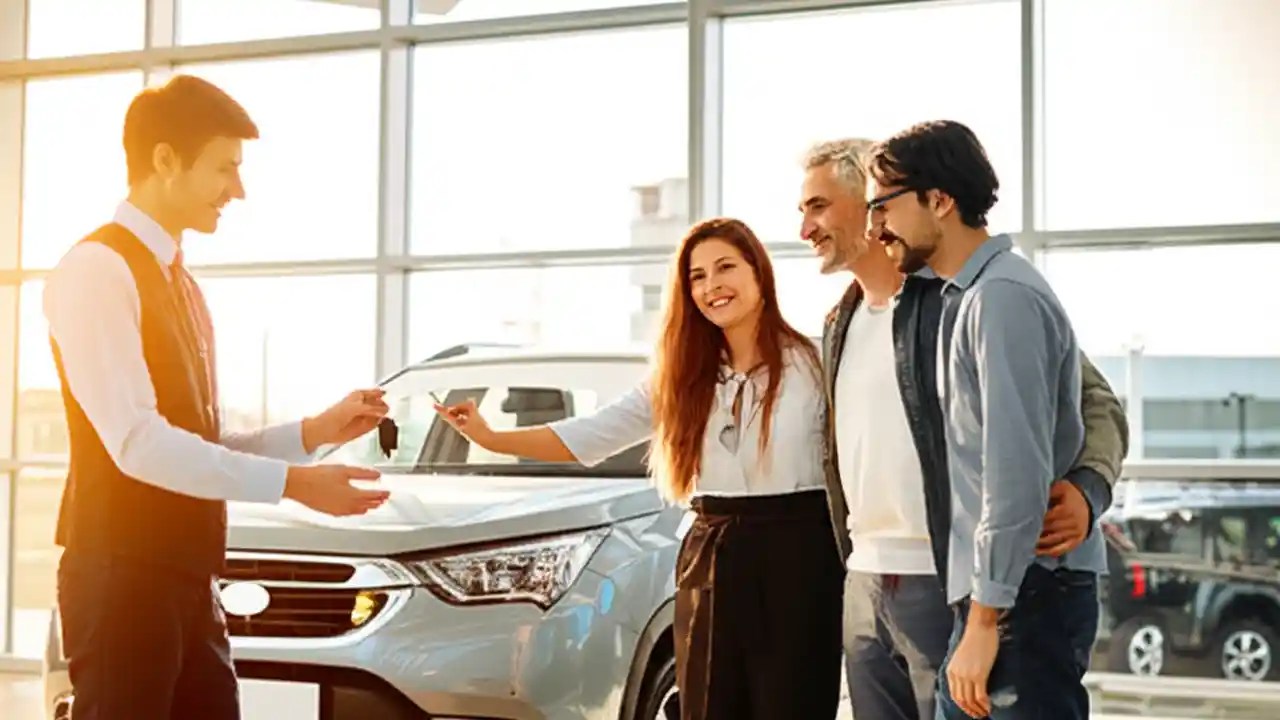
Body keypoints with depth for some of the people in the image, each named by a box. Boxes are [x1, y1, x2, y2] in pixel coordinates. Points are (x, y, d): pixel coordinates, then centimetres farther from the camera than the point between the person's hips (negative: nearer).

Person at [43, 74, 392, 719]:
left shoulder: (177, 282, 16)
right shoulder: (97, 268, -12)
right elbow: (137, 442, -21)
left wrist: (315, 432, 6)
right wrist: (291, 482, -20)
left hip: (185, 576, 9)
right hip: (122, 575, -9)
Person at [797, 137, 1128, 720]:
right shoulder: (840, 323, 15)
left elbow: (1095, 401, -9)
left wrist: (1087, 487, -27)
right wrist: (850, 555, 17)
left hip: (949, 584, -7)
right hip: (863, 584, 7)